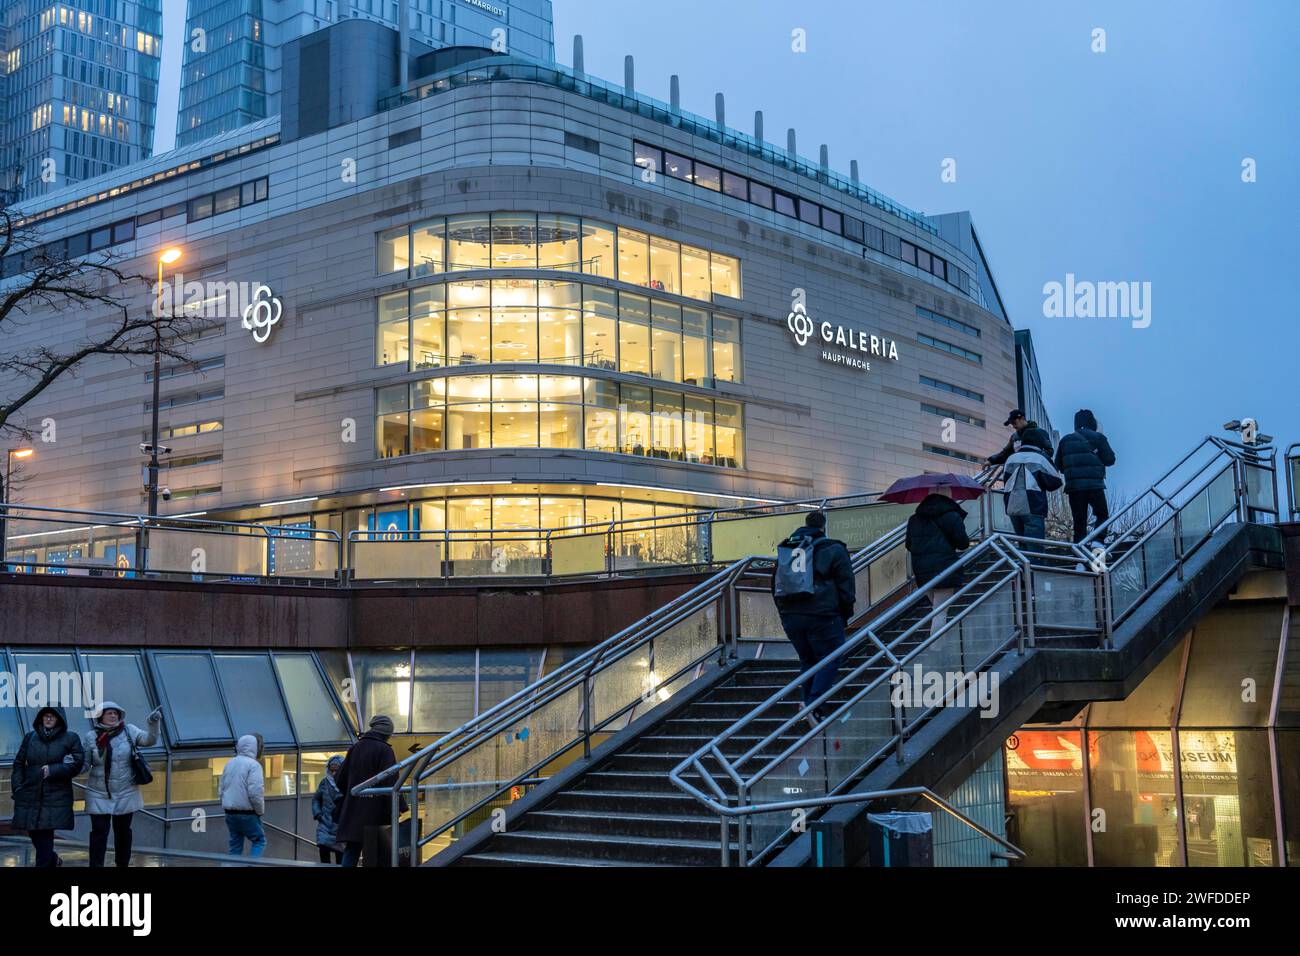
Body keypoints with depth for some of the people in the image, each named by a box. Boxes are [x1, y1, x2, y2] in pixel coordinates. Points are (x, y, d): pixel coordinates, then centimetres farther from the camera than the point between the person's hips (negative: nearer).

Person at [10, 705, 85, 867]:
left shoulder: (71, 738, 3)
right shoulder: (30, 737, 11)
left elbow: (77, 764, -3)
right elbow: (18, 764, 12)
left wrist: (52, 770, -15)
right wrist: (17, 789, 1)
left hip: (56, 798, -3)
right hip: (30, 797, 3)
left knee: (44, 840, -9)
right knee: (35, 836, 9)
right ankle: (53, 860, 35)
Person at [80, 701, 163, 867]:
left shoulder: (128, 731, -3)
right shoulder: (90, 737, -4)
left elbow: (149, 740, -15)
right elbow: (85, 765, -1)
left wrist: (153, 724, -32)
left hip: (125, 794, 1)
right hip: (99, 795, -1)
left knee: (123, 831, 13)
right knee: (99, 832, -4)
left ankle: (122, 864, 28)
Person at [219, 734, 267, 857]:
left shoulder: (229, 764, 12)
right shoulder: (253, 764, -12)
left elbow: (222, 790, 16)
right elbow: (255, 792, -19)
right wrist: (260, 810, -6)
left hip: (230, 813, 7)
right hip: (247, 814, -7)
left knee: (235, 845, 11)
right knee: (259, 840, 6)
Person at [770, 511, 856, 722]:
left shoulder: (785, 549, 13)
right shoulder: (834, 549, -2)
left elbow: (775, 586, 18)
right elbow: (846, 586, -3)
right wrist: (845, 615, 7)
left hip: (790, 616, 5)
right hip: (822, 616, -5)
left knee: (807, 660, 18)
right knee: (830, 659, 1)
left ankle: (809, 703, 13)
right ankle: (813, 704, -15)